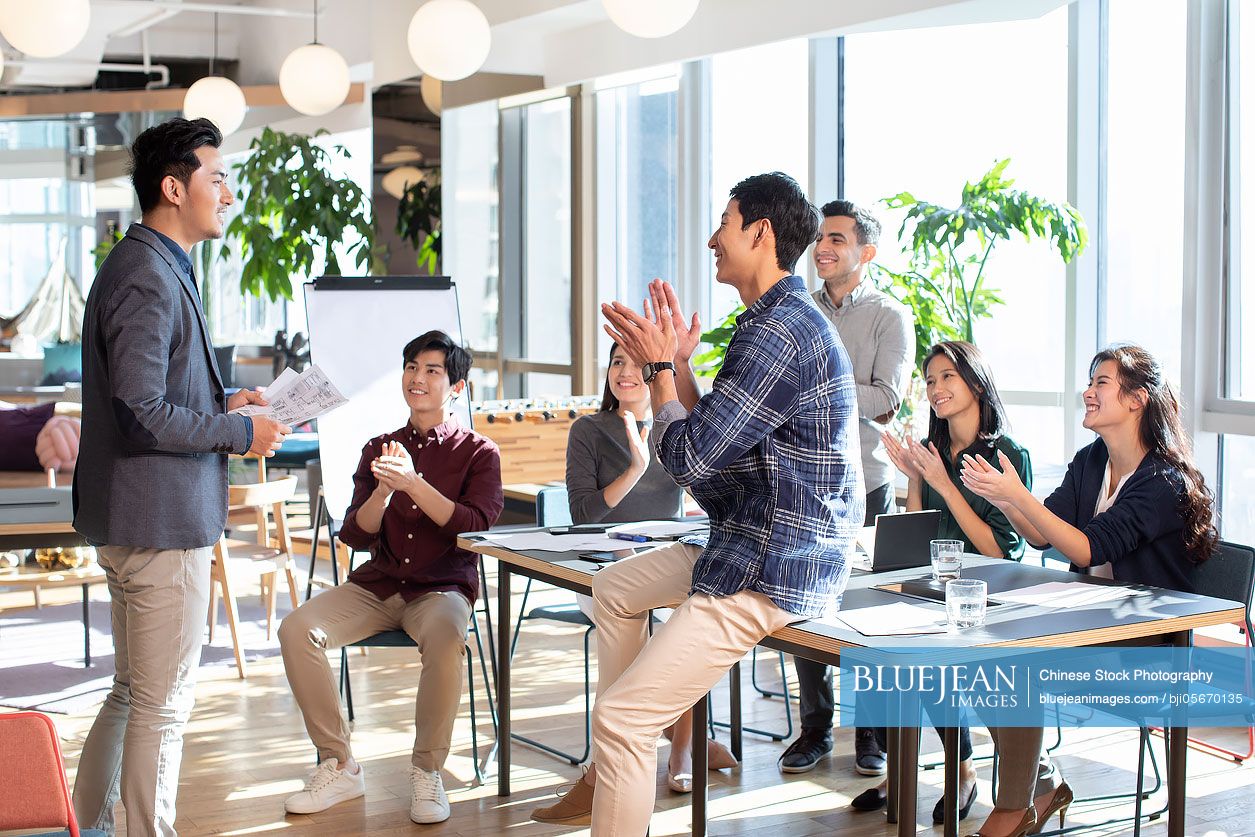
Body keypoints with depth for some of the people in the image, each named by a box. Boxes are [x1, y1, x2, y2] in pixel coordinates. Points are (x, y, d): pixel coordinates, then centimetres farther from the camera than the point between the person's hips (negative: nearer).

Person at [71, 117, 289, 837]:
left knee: (133, 694, 21)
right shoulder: (146, 278, -18)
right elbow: (142, 414, -24)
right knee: (163, 705, -1)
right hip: (161, 516, -11)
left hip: (136, 518, 11)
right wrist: (240, 434, -15)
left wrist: (218, 404, 11)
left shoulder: (159, 267, 15)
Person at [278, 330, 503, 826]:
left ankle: (427, 771, -18)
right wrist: (383, 492, -14)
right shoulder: (379, 449, 13)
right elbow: (356, 535, 6)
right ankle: (338, 766, -8)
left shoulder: (478, 453, 3)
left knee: (445, 637, -38)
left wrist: (412, 483, -23)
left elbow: (475, 524, -13)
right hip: (378, 584, 4)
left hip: (442, 588, -4)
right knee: (297, 629, -22)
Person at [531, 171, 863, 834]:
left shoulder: (781, 332, -22)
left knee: (623, 715, -15)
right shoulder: (776, 320, 15)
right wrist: (674, 362, 10)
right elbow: (713, 445, 16)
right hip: (750, 543, 12)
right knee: (613, 588, 28)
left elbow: (690, 459, -21)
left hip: (773, 569, -12)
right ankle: (612, 770, 31)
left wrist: (660, 367, -6)